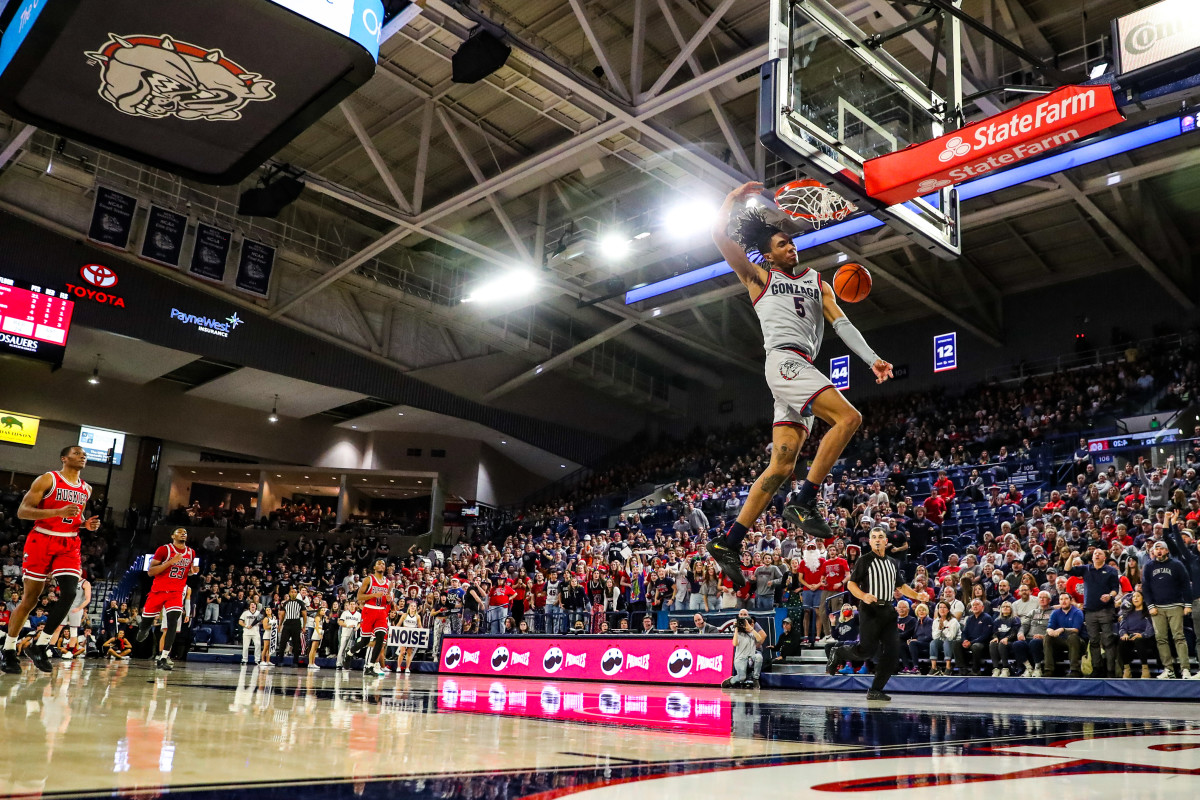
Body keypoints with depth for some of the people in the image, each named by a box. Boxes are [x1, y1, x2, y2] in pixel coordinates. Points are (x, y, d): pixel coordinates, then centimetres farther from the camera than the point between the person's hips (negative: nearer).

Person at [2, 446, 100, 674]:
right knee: (29, 599, 1)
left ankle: (40, 645, -2)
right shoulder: (47, 480, -5)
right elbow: (22, 511, -12)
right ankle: (9, 651, 16)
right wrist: (58, 512, -24)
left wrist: (85, 524, 4)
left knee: (69, 593, -14)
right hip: (41, 541, -4)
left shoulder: (86, 489, 12)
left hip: (69, 544, 5)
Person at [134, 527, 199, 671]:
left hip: (176, 592, 2)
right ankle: (144, 627, 49)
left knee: (173, 623, -16)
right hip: (158, 591, -2)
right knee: (146, 621, 9)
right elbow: (150, 571, -13)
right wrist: (170, 562, -23)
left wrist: (193, 571, 0)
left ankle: (163, 658, -15)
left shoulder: (191, 553, 6)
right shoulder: (164, 550, -9)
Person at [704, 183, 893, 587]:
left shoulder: (817, 283, 26)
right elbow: (720, 233, 5)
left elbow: (842, 323, 15)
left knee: (782, 466, -1)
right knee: (848, 417, -24)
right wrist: (736, 196, 15)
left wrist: (872, 359, 3)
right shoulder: (759, 277, 12)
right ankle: (804, 501, -21)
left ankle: (728, 543, 1)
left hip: (802, 369, 6)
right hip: (784, 360, -6)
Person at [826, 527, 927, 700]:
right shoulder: (865, 560, -2)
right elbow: (851, 583, -5)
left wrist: (917, 596, 9)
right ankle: (837, 654, 18)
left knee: (892, 650, -2)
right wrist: (863, 596, -22)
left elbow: (901, 586, 25)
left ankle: (875, 690, 6)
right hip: (869, 610, -6)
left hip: (887, 610, 6)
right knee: (867, 650, -10)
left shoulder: (893, 563, 16)